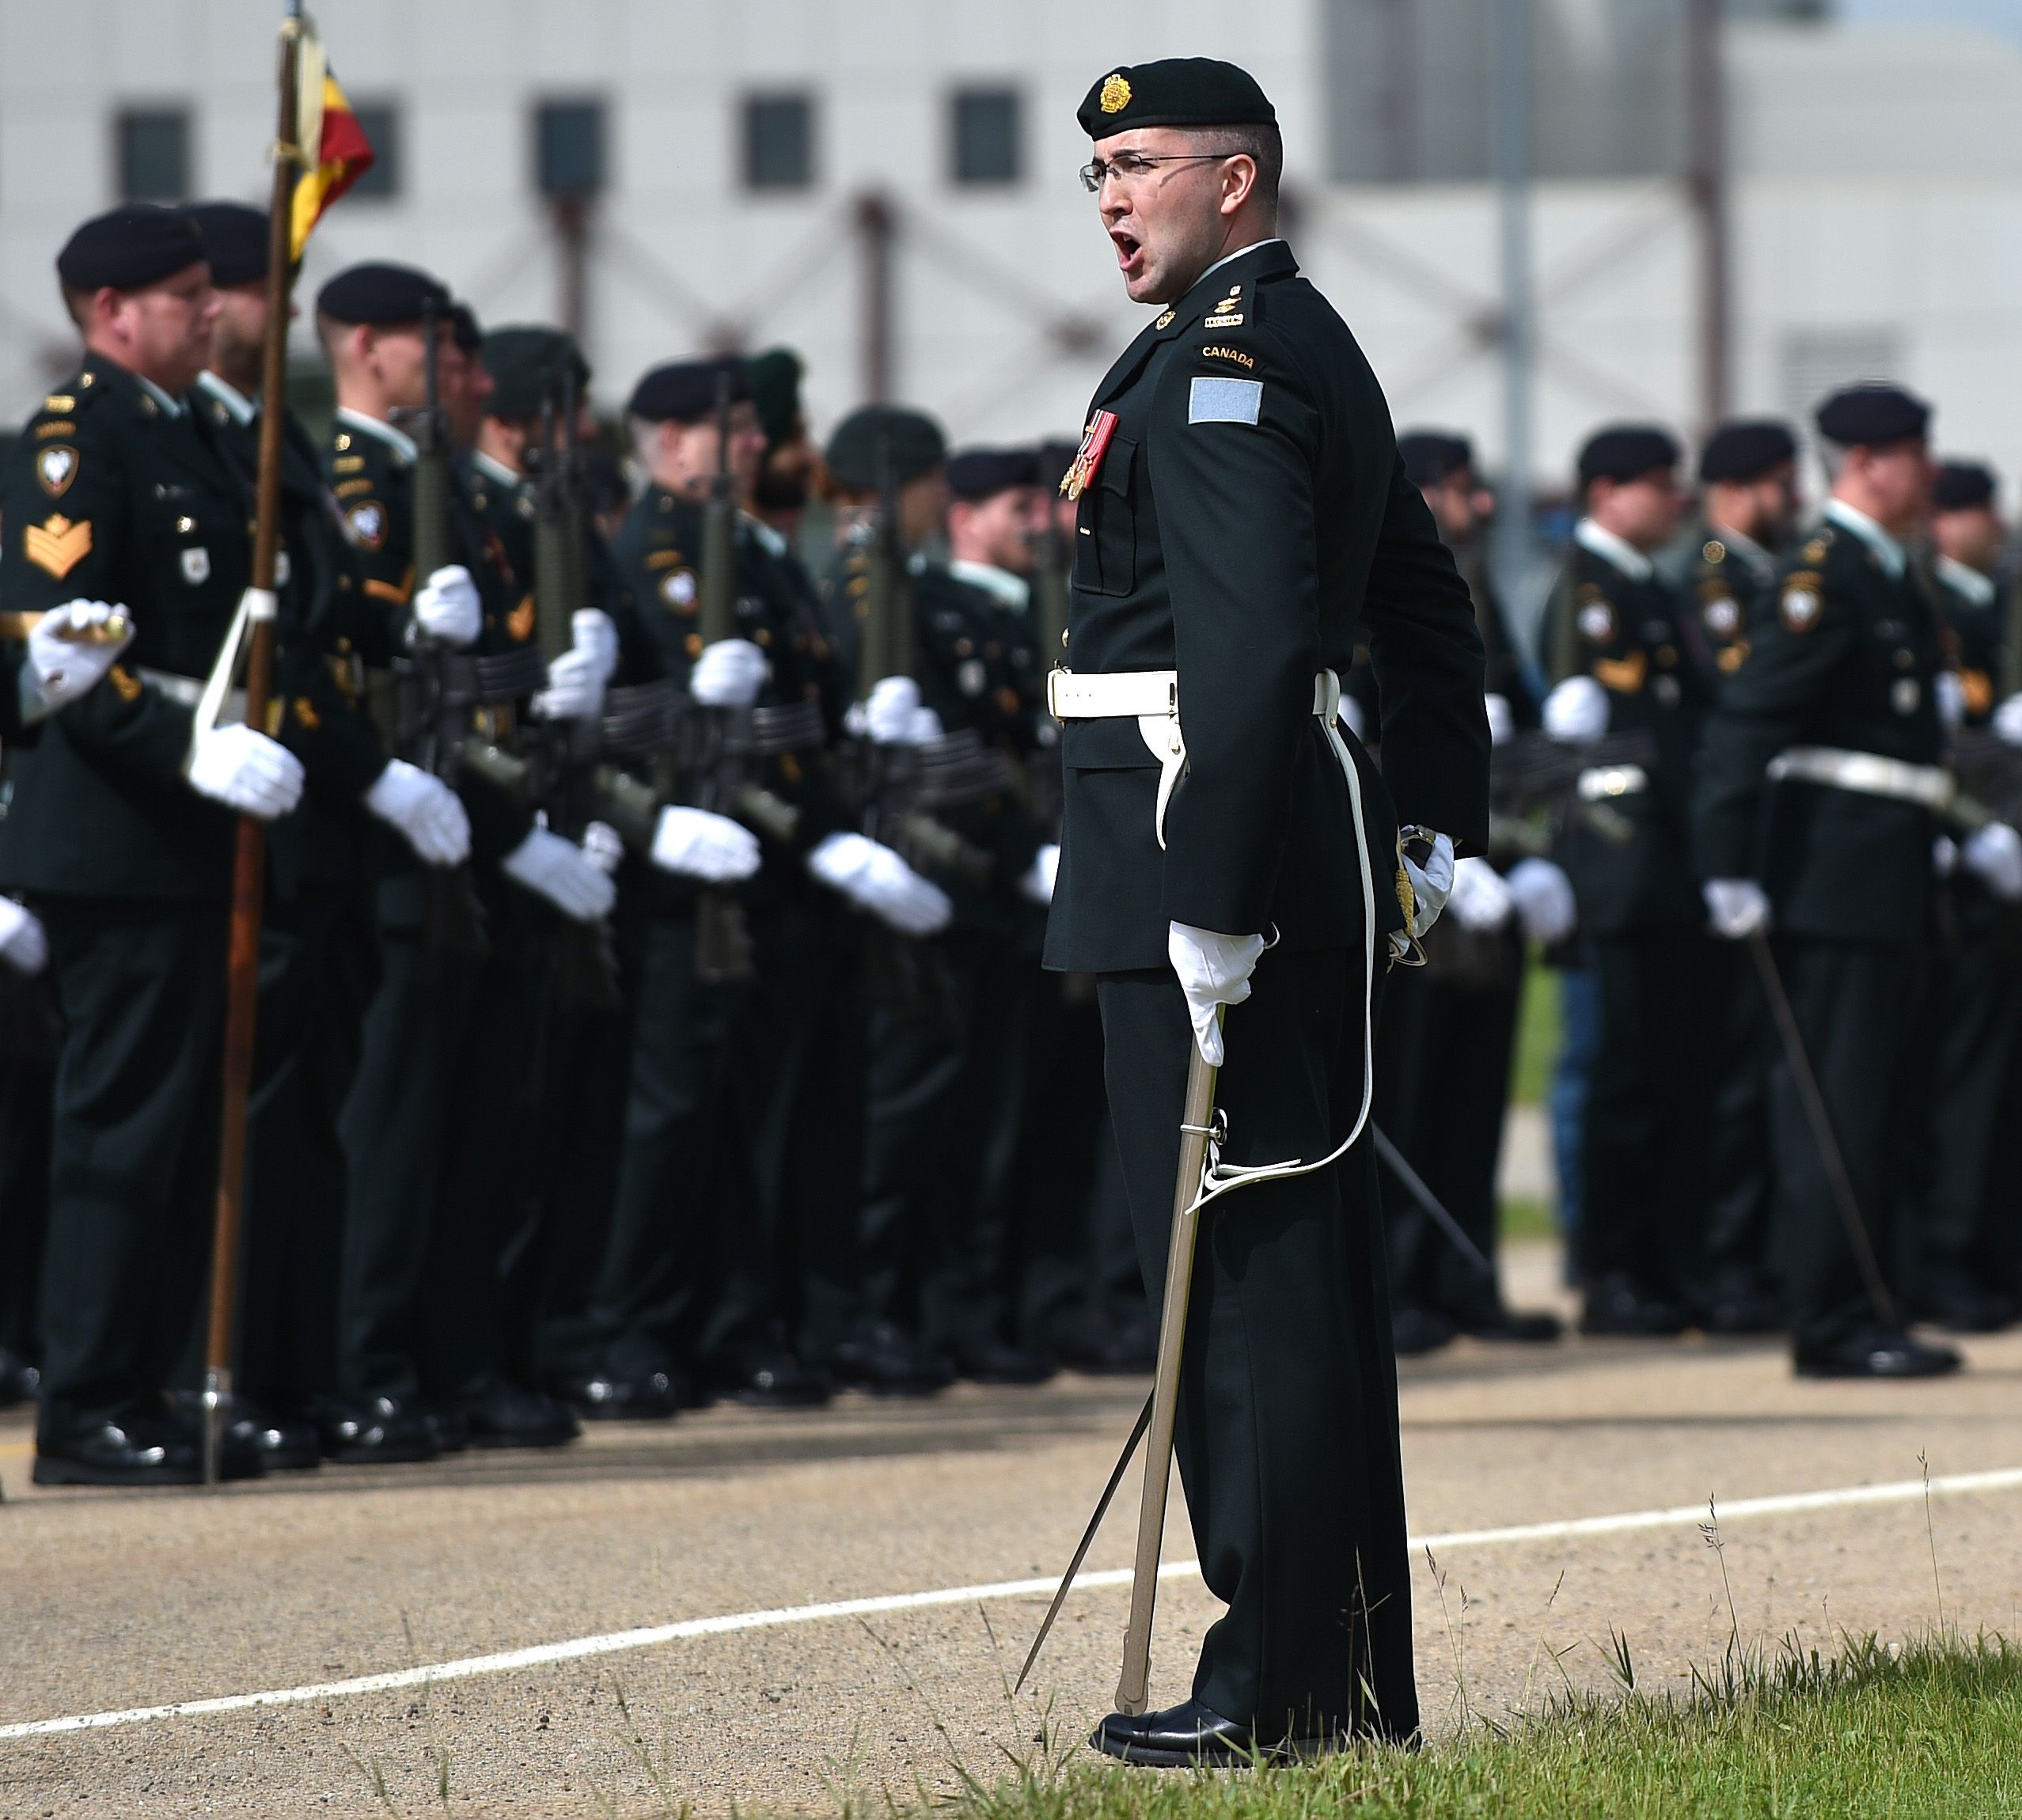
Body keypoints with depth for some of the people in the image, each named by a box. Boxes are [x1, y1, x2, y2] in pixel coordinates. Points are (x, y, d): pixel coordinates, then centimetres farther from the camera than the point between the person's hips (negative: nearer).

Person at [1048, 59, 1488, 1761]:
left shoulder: (1218, 361, -14)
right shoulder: (1314, 350, 19)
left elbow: (1246, 647, -23)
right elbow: (1428, 615, 24)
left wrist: (1208, 904, -25)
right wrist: (1431, 827, 20)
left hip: (1212, 847, -10)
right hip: (1319, 860, 10)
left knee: (1238, 1271, -7)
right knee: (1305, 1268, 12)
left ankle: (1275, 1686, -6)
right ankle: (1355, 1669, 16)